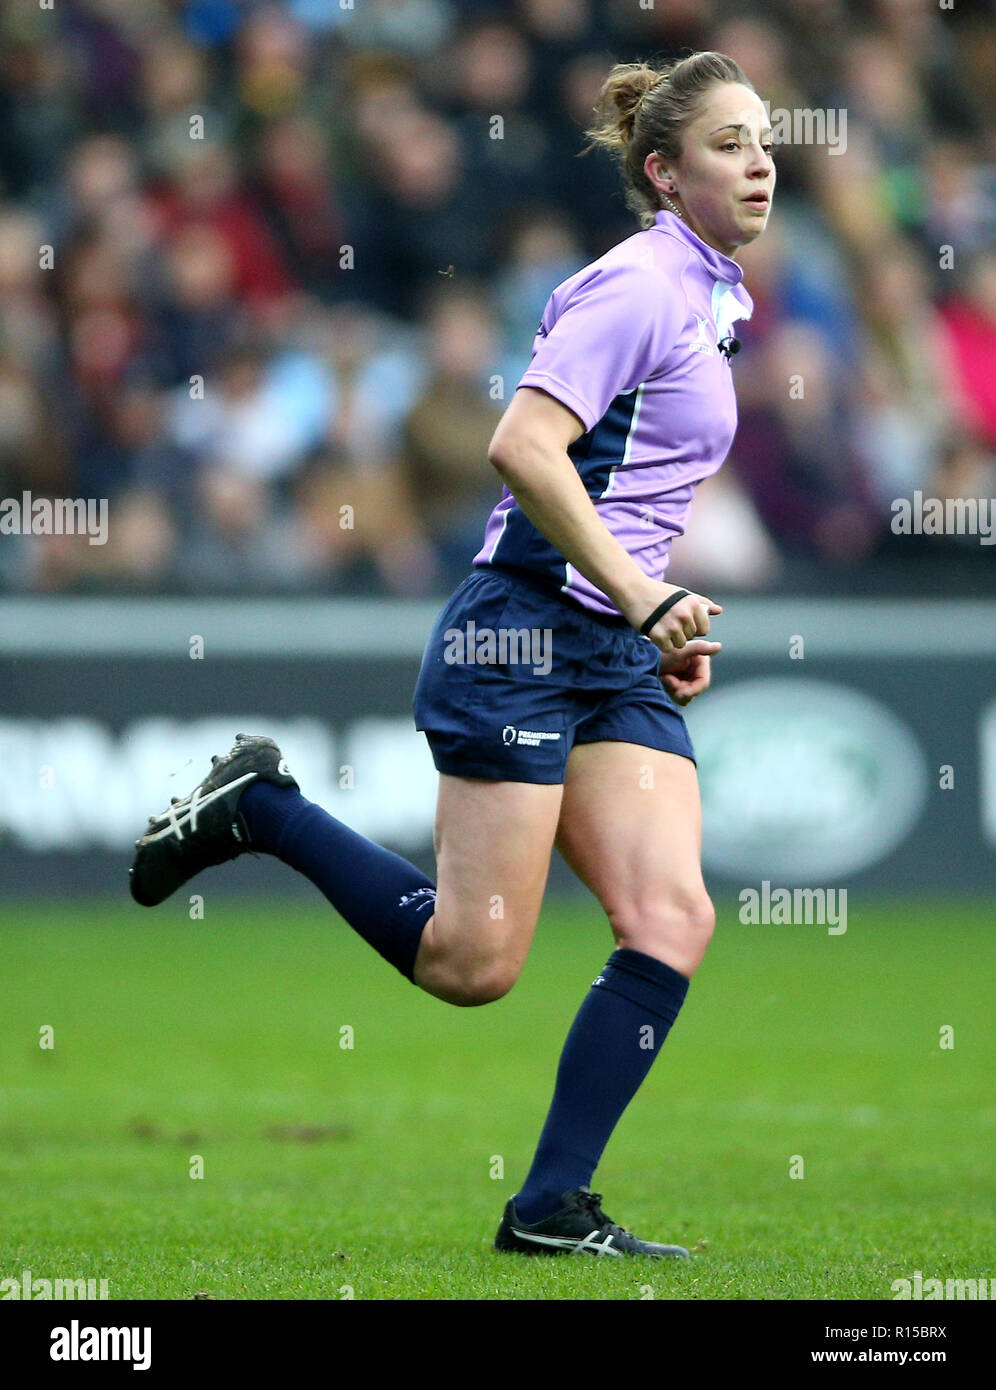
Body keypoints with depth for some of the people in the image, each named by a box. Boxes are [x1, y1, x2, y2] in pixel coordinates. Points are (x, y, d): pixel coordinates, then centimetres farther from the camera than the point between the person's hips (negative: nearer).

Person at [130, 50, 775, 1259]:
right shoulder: (639, 286, -12)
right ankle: (256, 807, 12)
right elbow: (523, 447, -23)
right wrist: (647, 599, -22)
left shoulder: (707, 298, 17)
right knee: (472, 963, -7)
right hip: (525, 634, -9)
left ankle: (551, 1208, -5)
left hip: (620, 661, 9)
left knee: (672, 921, -8)